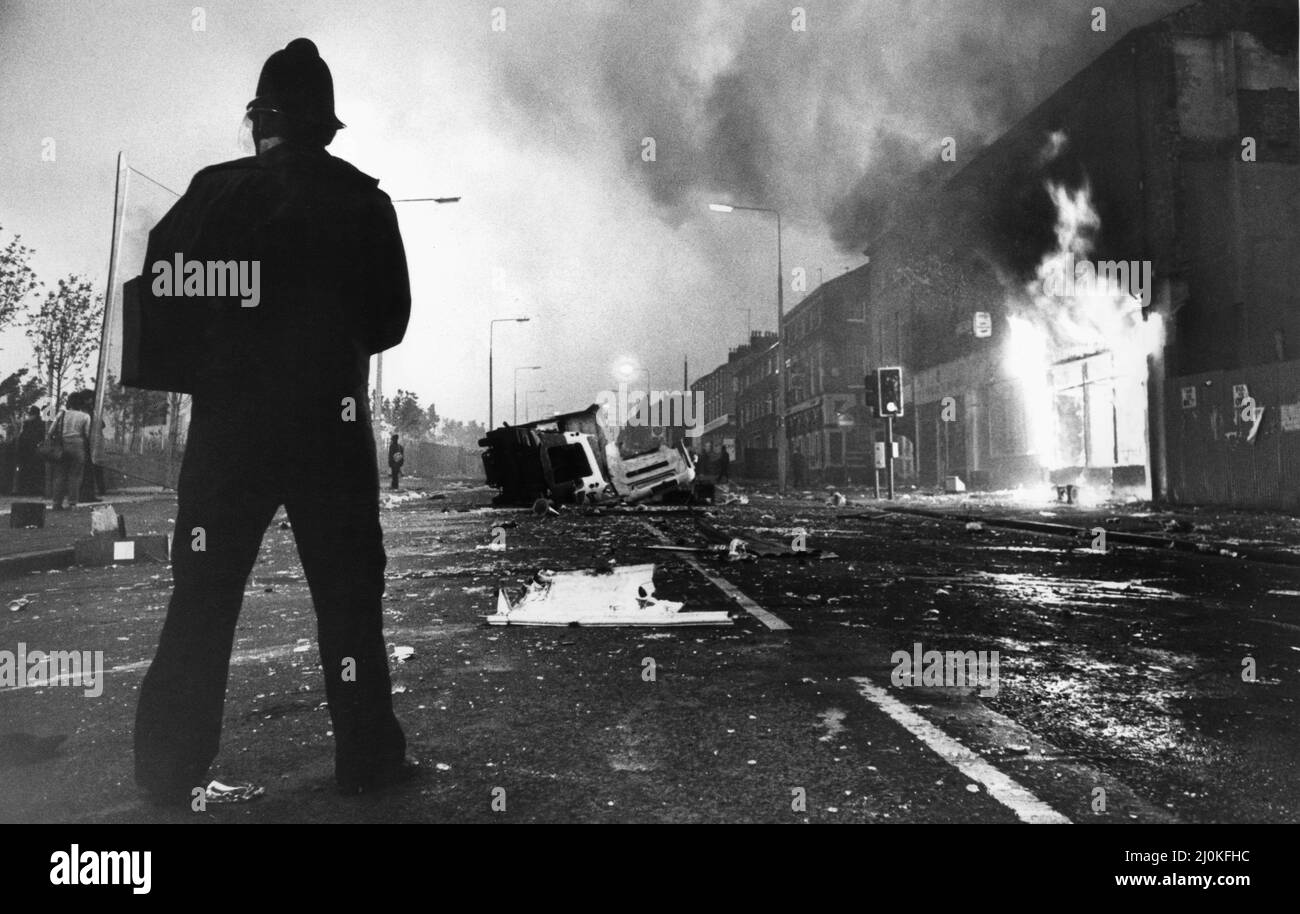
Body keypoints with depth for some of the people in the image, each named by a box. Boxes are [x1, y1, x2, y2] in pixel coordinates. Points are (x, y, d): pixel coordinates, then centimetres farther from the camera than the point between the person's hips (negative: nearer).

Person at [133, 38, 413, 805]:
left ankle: (174, 766, 12)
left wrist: (214, 357, 15)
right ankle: (368, 756, 14)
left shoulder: (215, 191, 1)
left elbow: (159, 291, 1)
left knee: (204, 592, 8)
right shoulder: (362, 200, 0)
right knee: (348, 589, 8)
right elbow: (391, 319, 4)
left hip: (228, 416, 1)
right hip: (330, 417, -1)